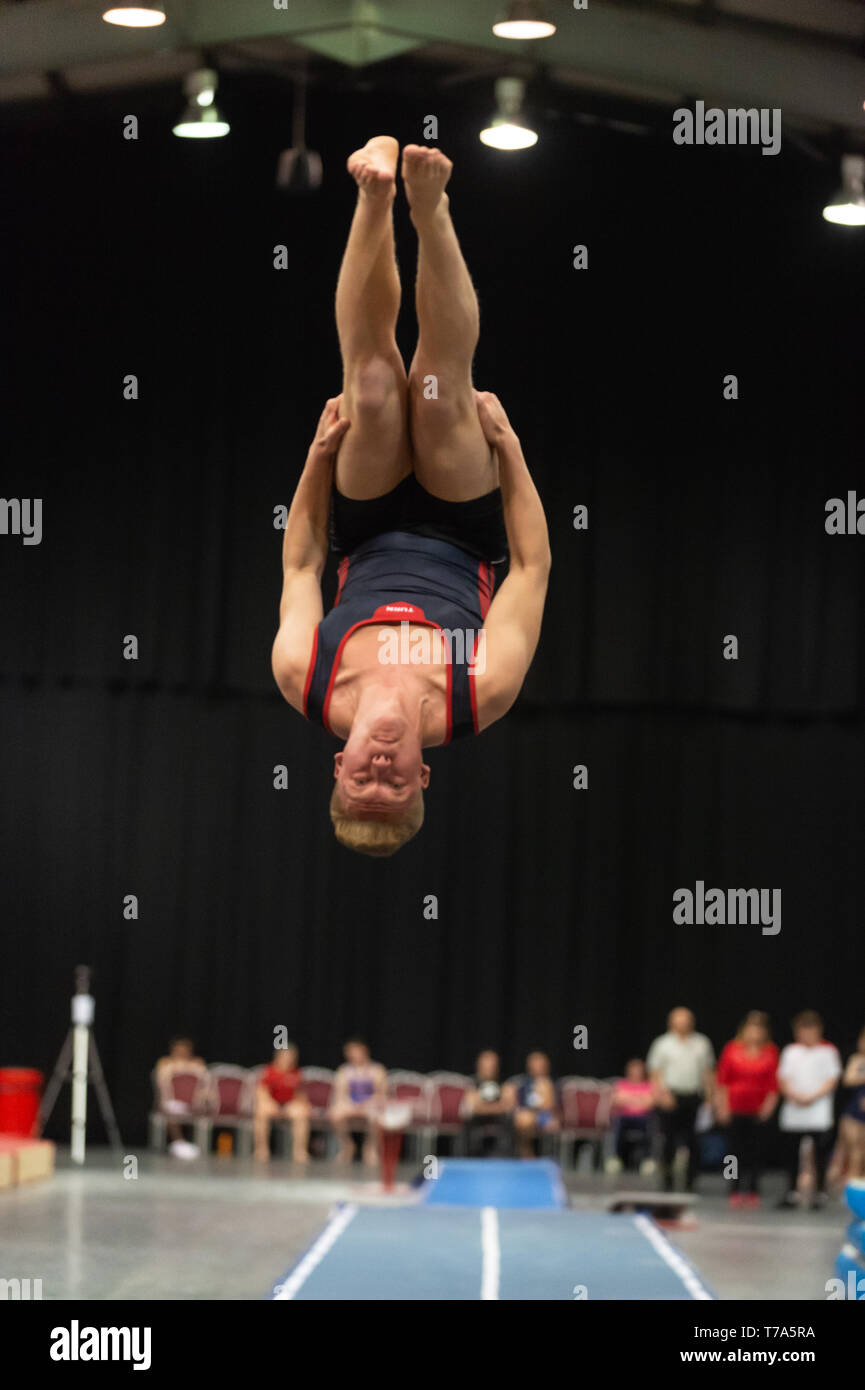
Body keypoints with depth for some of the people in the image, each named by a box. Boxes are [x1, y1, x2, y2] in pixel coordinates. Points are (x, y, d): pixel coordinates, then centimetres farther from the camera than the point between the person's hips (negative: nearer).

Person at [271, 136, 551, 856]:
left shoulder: (306, 682, -35)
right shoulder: (480, 697, -38)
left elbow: (301, 564, -15)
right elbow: (534, 564, -25)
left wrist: (320, 453, -19)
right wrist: (507, 444, -25)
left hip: (369, 539, 1)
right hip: (462, 538, -1)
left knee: (374, 379, -20)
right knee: (441, 387, -24)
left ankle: (378, 199, -10)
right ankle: (427, 209, -17)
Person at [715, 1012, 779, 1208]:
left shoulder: (770, 1051, 4)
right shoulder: (731, 1049, 2)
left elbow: (774, 1082, 4)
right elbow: (722, 1079, 4)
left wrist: (769, 1104, -5)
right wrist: (722, 1105, 0)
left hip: (760, 1110, 0)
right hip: (736, 1109, 0)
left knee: (757, 1151, -1)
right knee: (737, 1149, -1)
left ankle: (753, 1192, 6)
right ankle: (736, 1191, 6)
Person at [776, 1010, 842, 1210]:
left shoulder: (828, 1051, 3)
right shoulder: (791, 1051, 13)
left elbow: (832, 1080, -2)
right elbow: (783, 1079, 8)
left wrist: (812, 1097, -13)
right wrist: (794, 1095, -10)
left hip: (818, 1115, -3)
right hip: (793, 1113, 3)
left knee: (820, 1154, -5)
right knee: (792, 1153, 4)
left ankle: (820, 1192, 3)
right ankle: (791, 1192, 12)